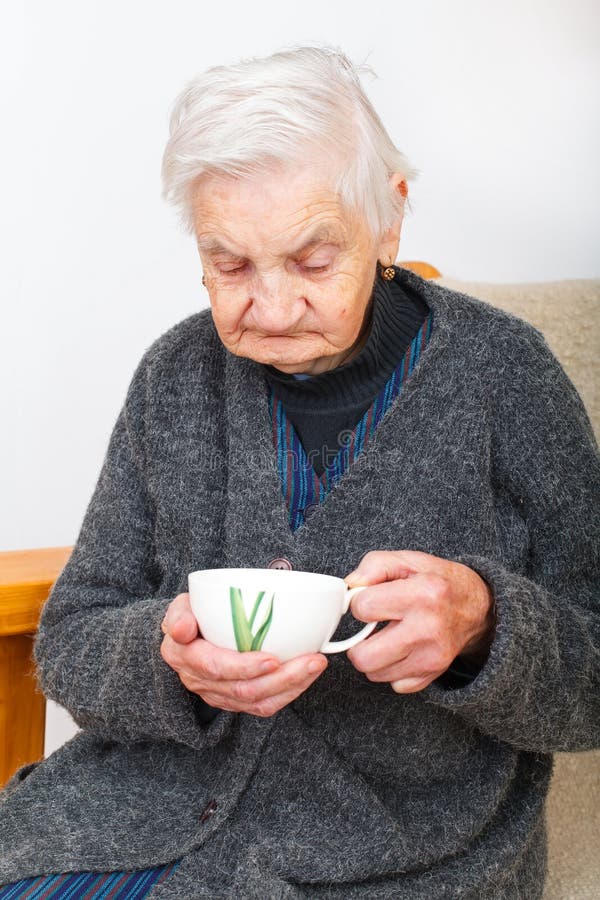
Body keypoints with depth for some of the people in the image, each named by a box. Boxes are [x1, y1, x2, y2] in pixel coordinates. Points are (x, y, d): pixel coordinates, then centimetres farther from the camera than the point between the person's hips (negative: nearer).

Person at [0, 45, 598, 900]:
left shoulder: (501, 373, -9)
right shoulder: (177, 374, 0)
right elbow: (70, 645, 2)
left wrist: (480, 626, -26)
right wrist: (169, 660, -20)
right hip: (154, 816, 3)